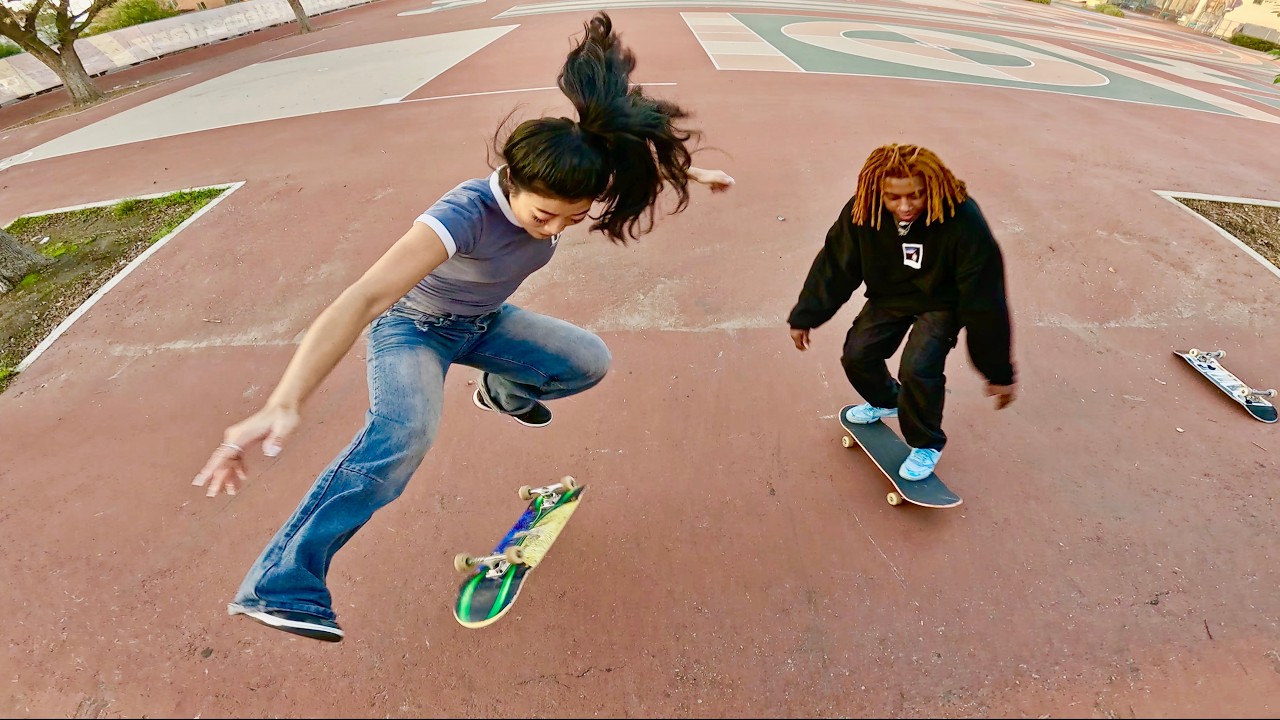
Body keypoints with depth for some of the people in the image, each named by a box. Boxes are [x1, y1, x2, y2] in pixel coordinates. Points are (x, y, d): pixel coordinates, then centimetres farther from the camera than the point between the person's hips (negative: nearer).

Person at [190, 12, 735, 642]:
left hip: (486, 324, 7)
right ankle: (280, 584, -25)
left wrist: (690, 175, 13)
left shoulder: (555, 194, -19)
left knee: (590, 362, -3)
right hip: (414, 327, -6)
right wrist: (284, 404, -58)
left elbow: (628, 158, 4)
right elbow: (365, 298, -48)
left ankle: (504, 394, 27)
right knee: (406, 431, -36)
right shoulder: (466, 213, -38)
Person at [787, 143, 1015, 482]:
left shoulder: (963, 221, -34)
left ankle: (927, 444, 8)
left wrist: (999, 371, -21)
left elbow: (983, 299, -28)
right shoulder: (862, 211, -24)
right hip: (888, 296, 4)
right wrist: (805, 316, -3)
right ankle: (885, 401, 36)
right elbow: (834, 266, -10)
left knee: (918, 368, -22)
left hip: (941, 303, -4)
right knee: (856, 355, 0)